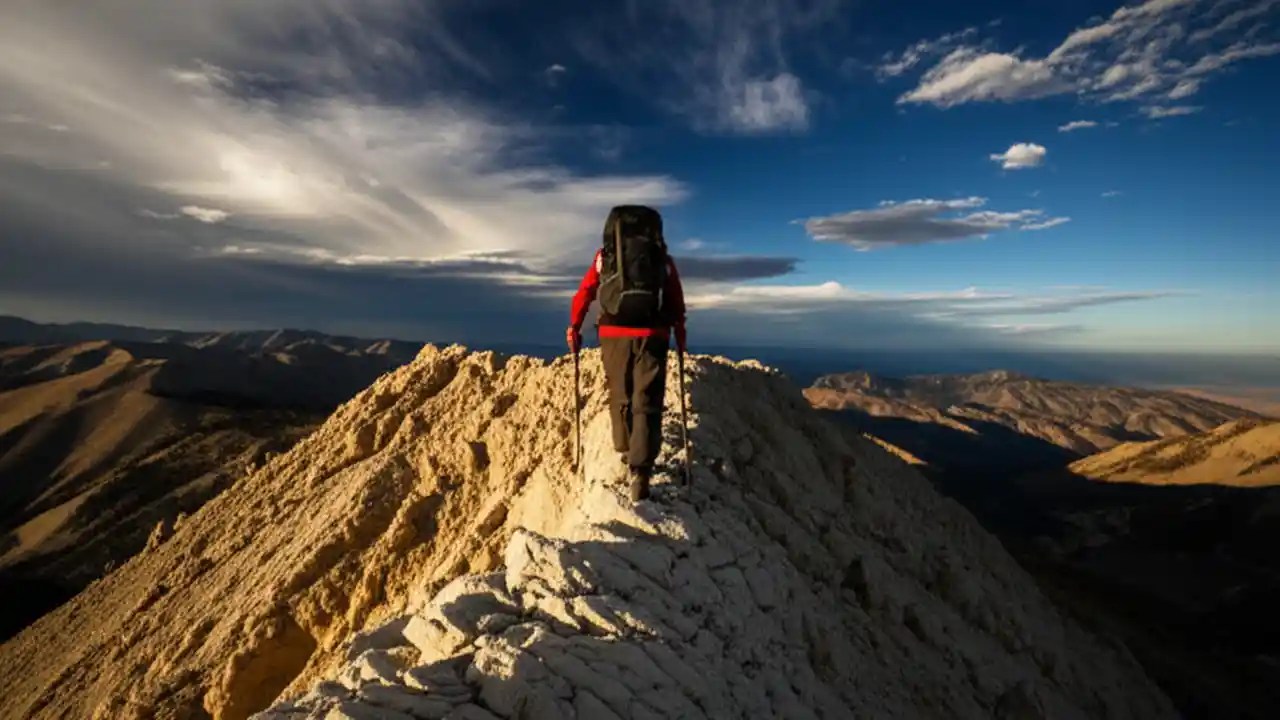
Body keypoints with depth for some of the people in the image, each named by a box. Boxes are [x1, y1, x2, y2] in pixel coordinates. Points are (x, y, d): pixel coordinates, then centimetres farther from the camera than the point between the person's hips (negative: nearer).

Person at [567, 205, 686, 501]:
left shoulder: (604, 256, 11)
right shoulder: (662, 257, 10)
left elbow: (583, 294, 7)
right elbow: (677, 301, 10)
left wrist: (574, 327, 16)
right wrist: (679, 332, 23)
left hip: (614, 335, 1)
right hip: (652, 336, -1)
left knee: (620, 396, 19)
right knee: (646, 402, 0)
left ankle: (627, 453, 34)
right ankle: (639, 469, -13)